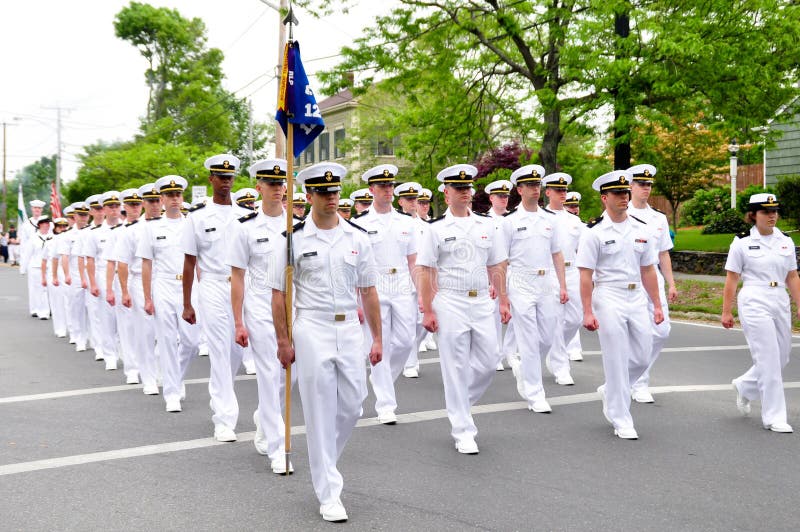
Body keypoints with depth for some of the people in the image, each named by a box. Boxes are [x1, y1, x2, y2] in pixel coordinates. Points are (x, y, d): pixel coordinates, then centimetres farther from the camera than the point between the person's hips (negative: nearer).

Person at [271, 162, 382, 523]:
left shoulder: (357, 238, 6)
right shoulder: (293, 240, -4)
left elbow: (368, 291, 9)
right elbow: (279, 294, -2)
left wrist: (377, 338, 7)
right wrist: (283, 341, -6)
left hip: (349, 330, 4)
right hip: (312, 331, -3)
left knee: (352, 406, 7)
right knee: (321, 412, 1)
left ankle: (322, 463, 35)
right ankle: (328, 493, 11)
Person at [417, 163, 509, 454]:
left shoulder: (486, 225, 10)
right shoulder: (437, 229, -2)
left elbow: (496, 266, 13)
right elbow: (426, 272, -3)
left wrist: (503, 301, 8)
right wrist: (427, 311, -8)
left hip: (482, 301, 4)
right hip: (450, 303, -4)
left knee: (488, 361, 4)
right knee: (456, 368, 1)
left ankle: (458, 402, 31)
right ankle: (463, 431, 10)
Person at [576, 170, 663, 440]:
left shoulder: (641, 230, 9)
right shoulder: (594, 233, -7)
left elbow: (648, 270, 14)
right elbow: (586, 275, -10)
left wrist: (657, 305, 11)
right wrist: (588, 312, -14)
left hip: (637, 299, 5)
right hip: (608, 299, -5)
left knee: (642, 358, 8)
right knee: (617, 360, -1)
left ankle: (609, 391, 34)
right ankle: (621, 420, 11)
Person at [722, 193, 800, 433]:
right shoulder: (742, 242, -3)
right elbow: (731, 280, -2)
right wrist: (726, 312, -3)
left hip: (780, 303, 6)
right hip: (755, 305, -6)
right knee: (769, 361, -7)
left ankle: (744, 386, 37)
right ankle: (773, 417, 2)